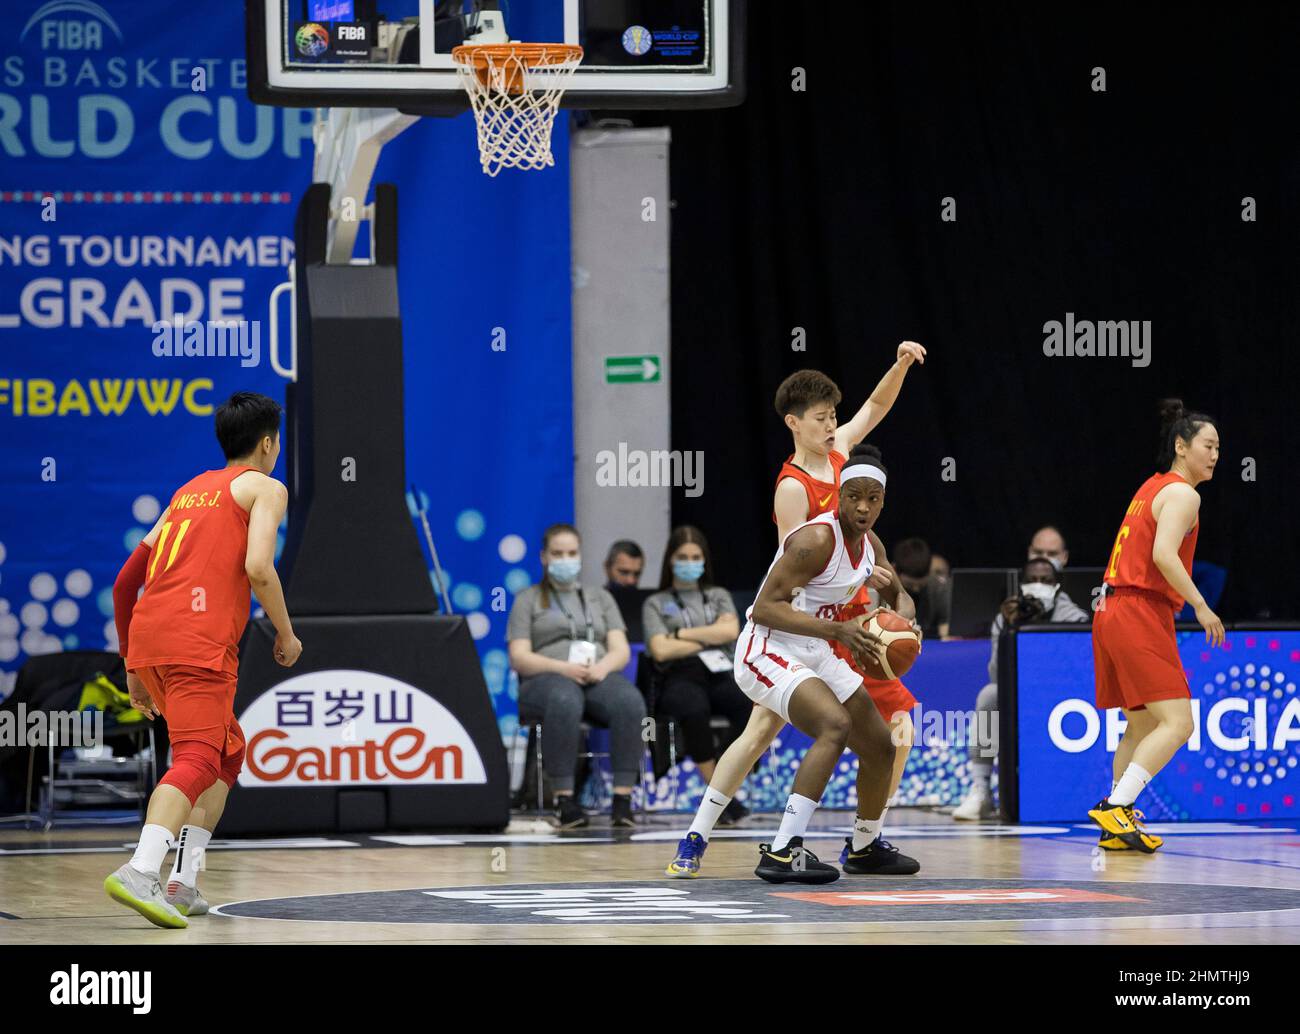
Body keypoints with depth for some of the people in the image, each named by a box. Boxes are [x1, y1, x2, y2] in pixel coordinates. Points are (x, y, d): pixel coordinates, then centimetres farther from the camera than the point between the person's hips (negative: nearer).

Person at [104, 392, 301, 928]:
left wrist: (134, 668, 31)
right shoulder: (265, 487, 9)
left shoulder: (187, 491, 28)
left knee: (228, 751, 21)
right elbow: (257, 567, -10)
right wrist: (286, 633, 4)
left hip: (146, 640, 7)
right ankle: (141, 872, -37)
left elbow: (124, 583, 26)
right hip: (200, 643, -7)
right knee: (195, 761, -15)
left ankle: (183, 883, 11)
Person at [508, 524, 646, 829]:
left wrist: (602, 666, -11)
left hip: (600, 678, 3)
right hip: (546, 680, -3)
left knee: (630, 701, -36)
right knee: (565, 700, -43)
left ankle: (623, 798, -39)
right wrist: (564, 668, -14)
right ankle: (565, 800, -42)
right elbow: (519, 658, 4)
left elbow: (621, 650, 14)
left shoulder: (601, 598, 27)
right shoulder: (528, 600, 18)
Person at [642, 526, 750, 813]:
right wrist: (710, 636, 7)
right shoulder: (655, 604, 18)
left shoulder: (719, 596, 27)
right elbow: (661, 650, 1)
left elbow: (731, 631, 5)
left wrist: (681, 634, 3)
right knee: (694, 709, -42)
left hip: (721, 674, 2)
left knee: (750, 704, -36)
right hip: (681, 677, -2)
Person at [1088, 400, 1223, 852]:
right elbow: (1163, 554, -22)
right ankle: (1115, 806, -23)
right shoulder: (1182, 493, -8)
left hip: (1113, 611, 10)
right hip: (1141, 615, -10)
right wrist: (1201, 606, -20)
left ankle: (1117, 826, 15)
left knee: (1141, 727, 16)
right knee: (1177, 722, -14)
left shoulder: (1153, 487, 20)